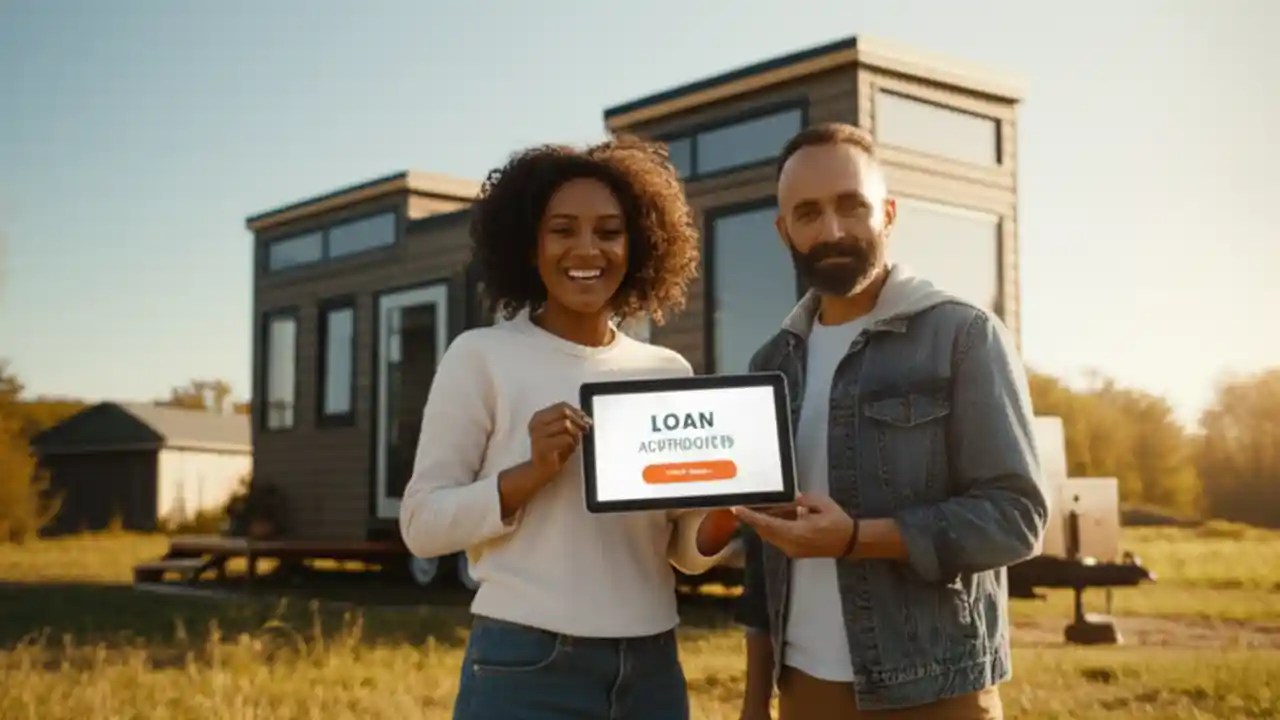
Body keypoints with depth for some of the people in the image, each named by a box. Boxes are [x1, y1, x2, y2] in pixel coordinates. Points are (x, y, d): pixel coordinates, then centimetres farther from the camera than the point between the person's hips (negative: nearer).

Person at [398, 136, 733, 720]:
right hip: (523, 669, -3)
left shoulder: (670, 371, 6)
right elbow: (421, 524, -6)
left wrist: (722, 504, -11)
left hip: (651, 670, 4)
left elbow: (689, 553, 9)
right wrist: (533, 472, -19)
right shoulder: (481, 356, -3)